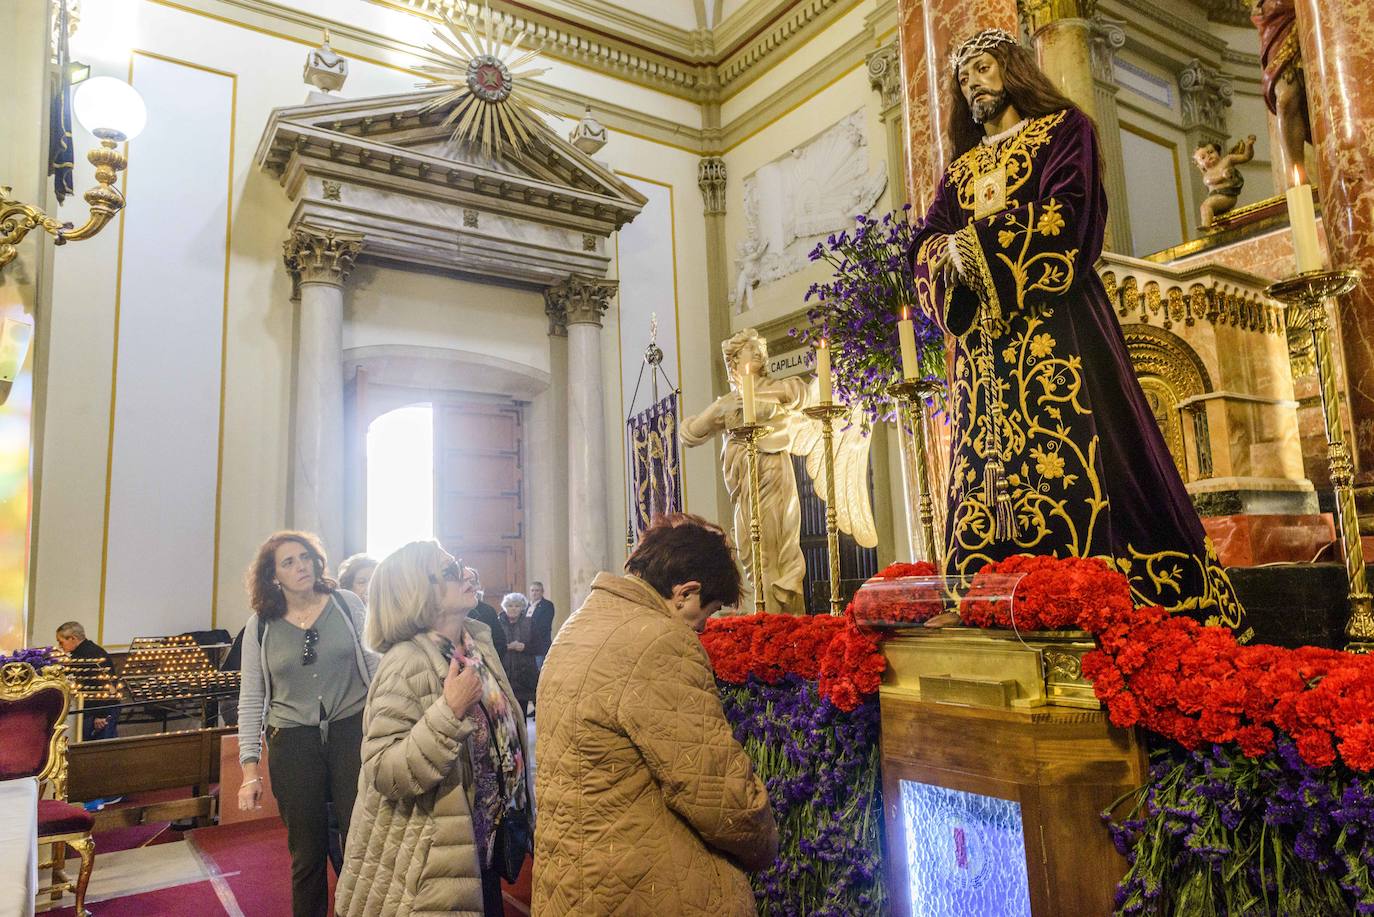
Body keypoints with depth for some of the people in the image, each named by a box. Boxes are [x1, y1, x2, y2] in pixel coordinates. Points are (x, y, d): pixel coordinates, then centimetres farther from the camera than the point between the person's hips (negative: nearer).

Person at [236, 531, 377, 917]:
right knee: (307, 853, 11)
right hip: (293, 742, 1)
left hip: (353, 730, -1)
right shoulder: (260, 626, 2)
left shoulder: (346, 603, 0)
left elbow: (376, 666, 2)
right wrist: (250, 769, -1)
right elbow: (250, 701, 5)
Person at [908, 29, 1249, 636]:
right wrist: (951, 254, -11)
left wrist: (977, 239, -8)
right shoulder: (960, 169, 26)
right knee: (984, 471, -2)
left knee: (1072, 465, -13)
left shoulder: (1064, 130, 12)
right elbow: (924, 245, 12)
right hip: (981, 340, 5)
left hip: (1052, 321, -5)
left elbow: (1067, 214, -6)